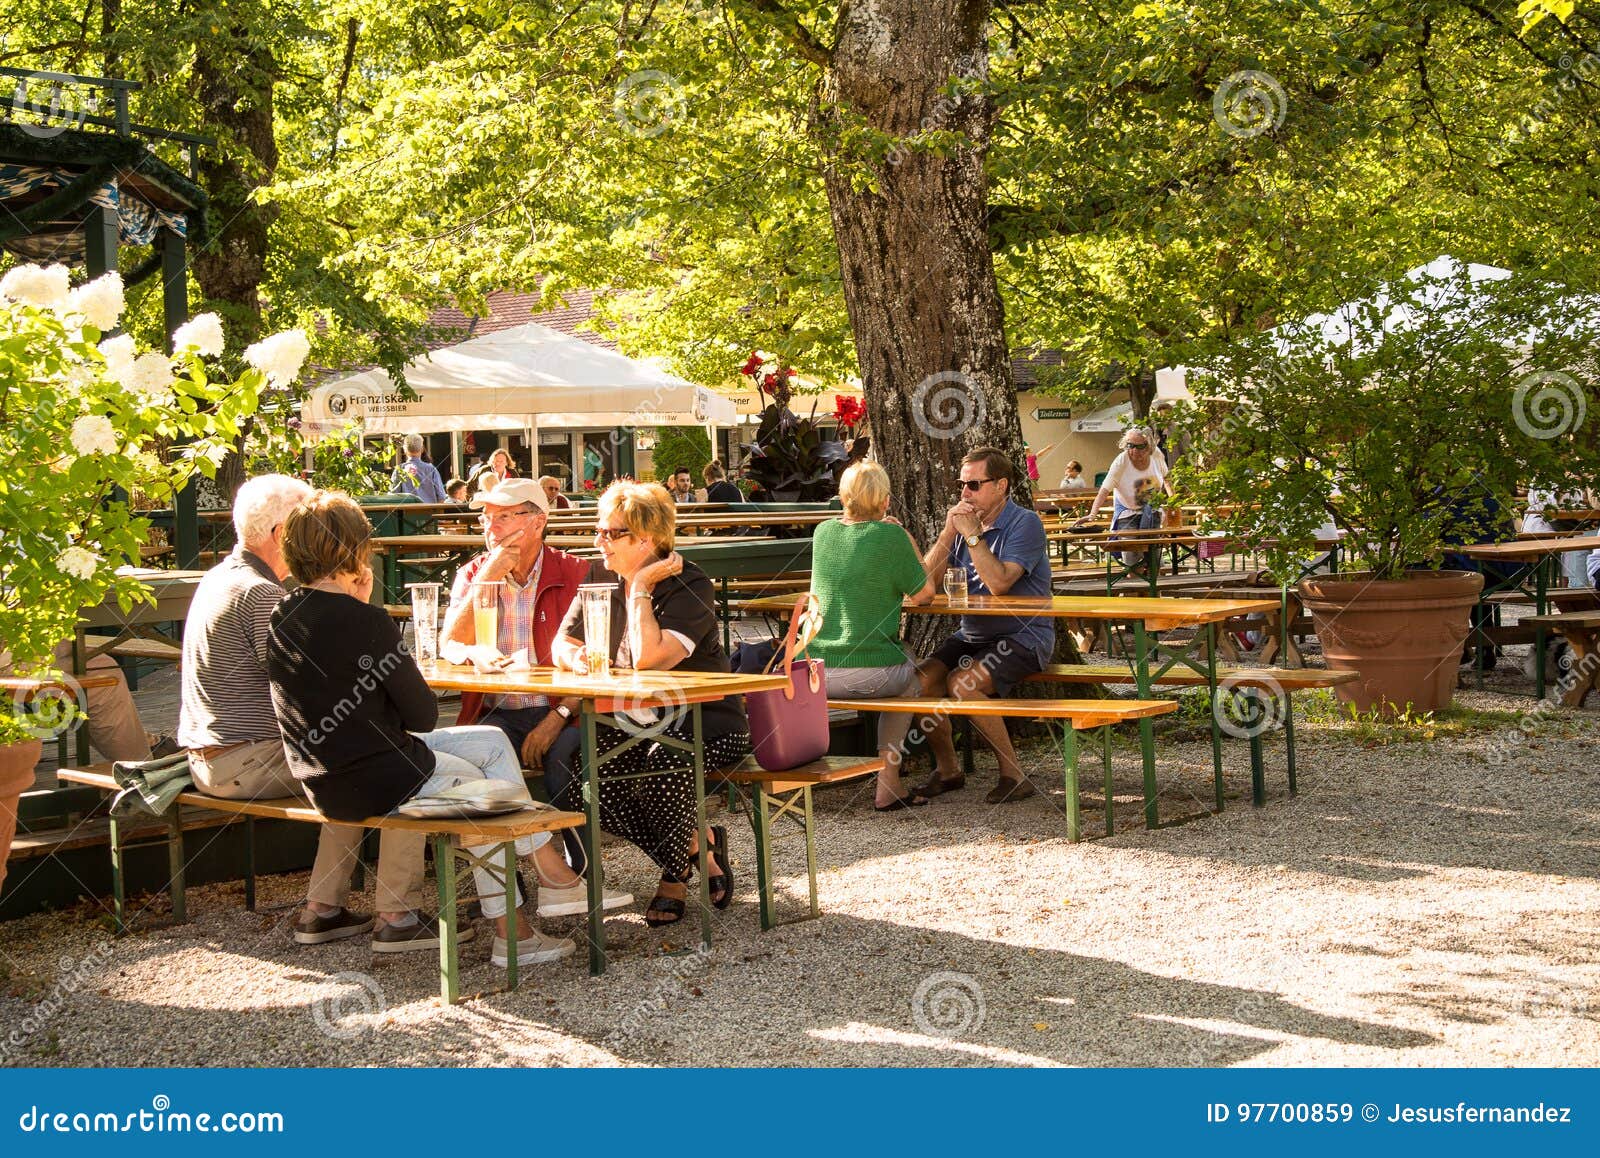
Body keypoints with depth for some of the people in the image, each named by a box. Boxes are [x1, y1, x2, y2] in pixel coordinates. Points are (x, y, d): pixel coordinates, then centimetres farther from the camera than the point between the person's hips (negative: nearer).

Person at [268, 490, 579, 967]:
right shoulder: (364, 622, -20)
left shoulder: (281, 620, 2)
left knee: (493, 742, 21)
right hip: (375, 780, -8)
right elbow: (423, 714, -13)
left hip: (325, 780, 8)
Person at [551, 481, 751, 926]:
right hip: (636, 722, 6)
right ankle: (699, 845, -4)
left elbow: (648, 657, -29)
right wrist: (578, 657, -15)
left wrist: (641, 588, -21)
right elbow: (563, 644, 9)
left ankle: (674, 878, -12)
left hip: (705, 722, -6)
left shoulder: (689, 588, -15)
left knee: (665, 758, -38)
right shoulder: (602, 583, 6)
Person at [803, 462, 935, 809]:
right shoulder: (891, 535, -9)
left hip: (816, 674, 5)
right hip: (869, 673, -5)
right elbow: (924, 594, -1)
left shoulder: (823, 532, 7)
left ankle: (890, 785, 33)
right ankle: (887, 785, 23)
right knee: (911, 678, 30)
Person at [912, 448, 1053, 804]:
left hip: (1022, 636, -7)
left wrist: (972, 535, -20)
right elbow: (926, 581, 1)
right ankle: (947, 770, 2)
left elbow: (999, 582, -25)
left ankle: (1013, 773, -17)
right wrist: (949, 531, -8)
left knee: (962, 682, -29)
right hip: (972, 634, 7)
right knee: (922, 678, -16)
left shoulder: (1025, 524, -10)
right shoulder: (965, 521, 10)